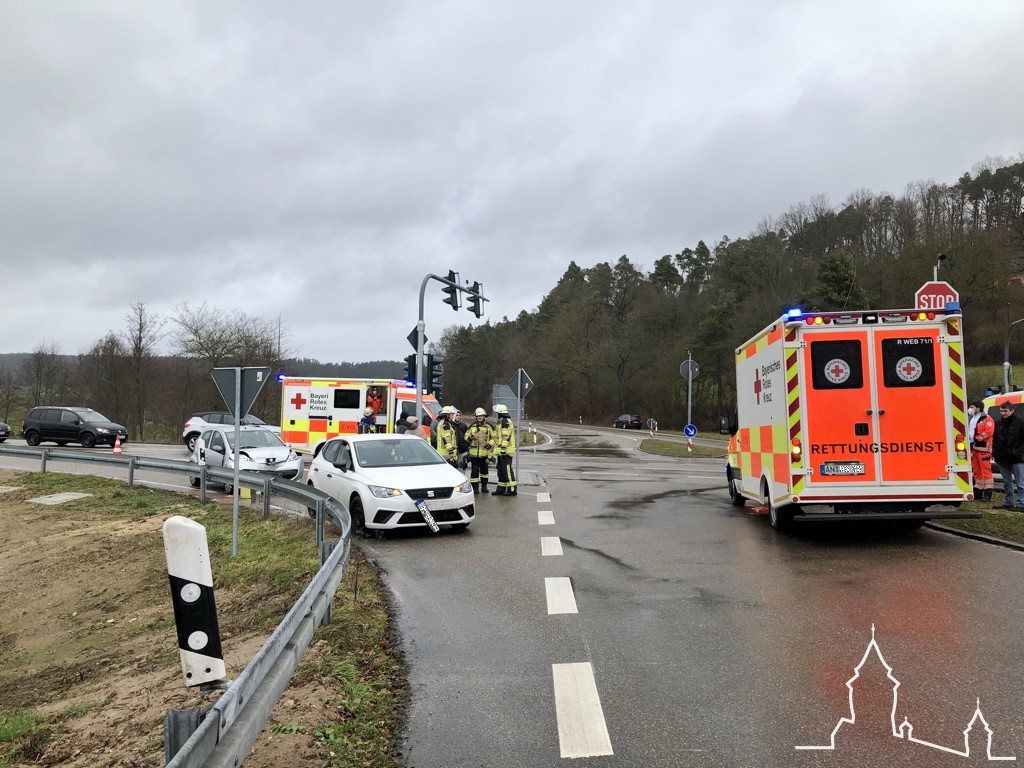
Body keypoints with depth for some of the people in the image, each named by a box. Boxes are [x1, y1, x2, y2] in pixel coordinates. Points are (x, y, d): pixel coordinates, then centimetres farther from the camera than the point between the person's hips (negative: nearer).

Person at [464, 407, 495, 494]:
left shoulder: (489, 427, 5)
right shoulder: (472, 427, 7)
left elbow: (493, 438, 10)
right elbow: (466, 436, 13)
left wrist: (490, 444, -7)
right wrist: (468, 438, -9)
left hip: (485, 453, 1)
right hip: (474, 453, 0)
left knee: (484, 470, 11)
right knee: (474, 470, -2)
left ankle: (484, 486, 22)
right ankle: (475, 487, 4)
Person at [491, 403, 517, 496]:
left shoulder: (506, 422, -14)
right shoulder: (501, 422, 20)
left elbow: (506, 436, -22)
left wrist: (503, 447, -25)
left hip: (505, 451, -11)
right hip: (501, 451, 11)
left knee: (507, 471, -8)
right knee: (501, 470, 14)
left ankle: (512, 490, -5)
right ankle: (501, 489, 20)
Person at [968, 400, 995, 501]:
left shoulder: (987, 419, -6)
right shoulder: (972, 419, 20)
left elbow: (988, 432, -18)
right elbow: (969, 431, 29)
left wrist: (975, 438, -16)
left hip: (983, 448, -9)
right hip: (974, 448, 9)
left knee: (986, 470, -10)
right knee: (976, 471, 12)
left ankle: (987, 493, -10)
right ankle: (978, 491, 19)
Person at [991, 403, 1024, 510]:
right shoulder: (998, 424, 11)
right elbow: (994, 439, 20)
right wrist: (994, 451, 8)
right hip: (1002, 459, 6)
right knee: (1007, 483, 14)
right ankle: (1008, 503, 22)